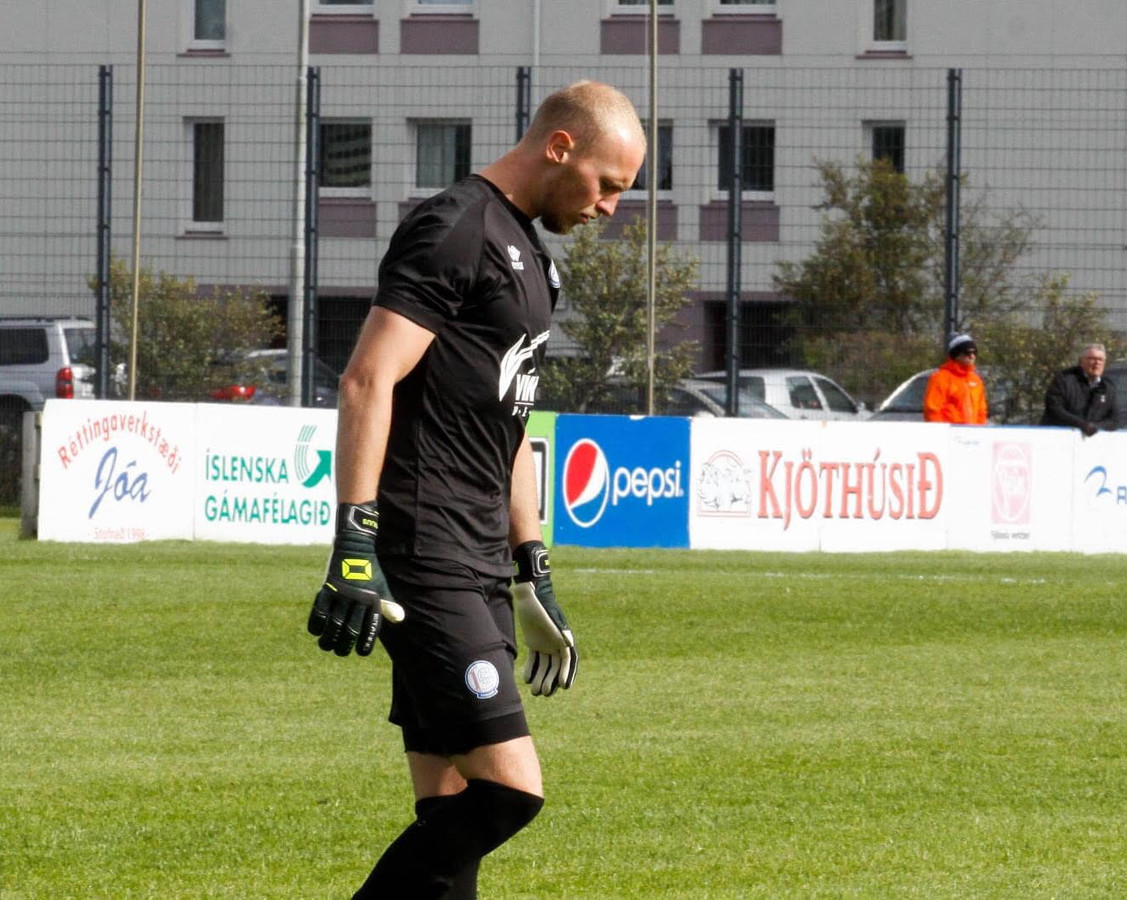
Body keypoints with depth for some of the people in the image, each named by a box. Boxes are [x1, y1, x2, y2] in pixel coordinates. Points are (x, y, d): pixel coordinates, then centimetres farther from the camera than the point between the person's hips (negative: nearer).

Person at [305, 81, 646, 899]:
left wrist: (534, 579, 29)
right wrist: (354, 545, -26)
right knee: (508, 788, -14)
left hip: (478, 568, 10)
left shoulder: (527, 252, 22)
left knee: (452, 812, 6)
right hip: (424, 566, -10)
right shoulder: (455, 231, -10)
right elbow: (368, 379, -19)